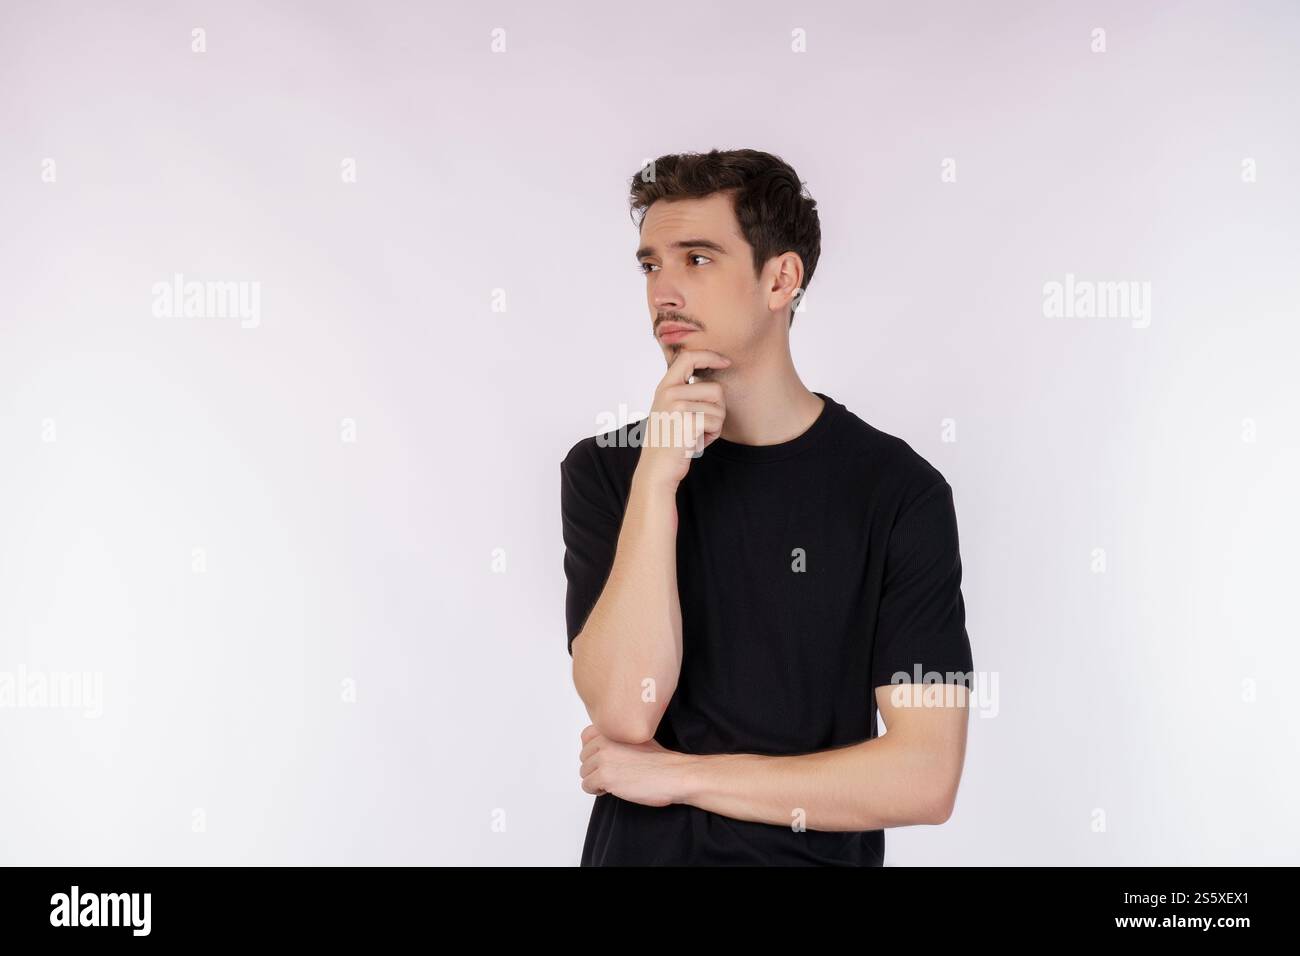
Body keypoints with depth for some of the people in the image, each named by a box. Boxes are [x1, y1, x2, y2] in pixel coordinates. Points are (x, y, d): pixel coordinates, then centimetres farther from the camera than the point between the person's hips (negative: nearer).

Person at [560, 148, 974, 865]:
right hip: (640, 852, 1)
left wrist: (677, 775, -14)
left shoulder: (899, 490, -12)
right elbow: (625, 711, -17)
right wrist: (658, 477, -23)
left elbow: (926, 777, -17)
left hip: (821, 854, -1)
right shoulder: (603, 471, -5)